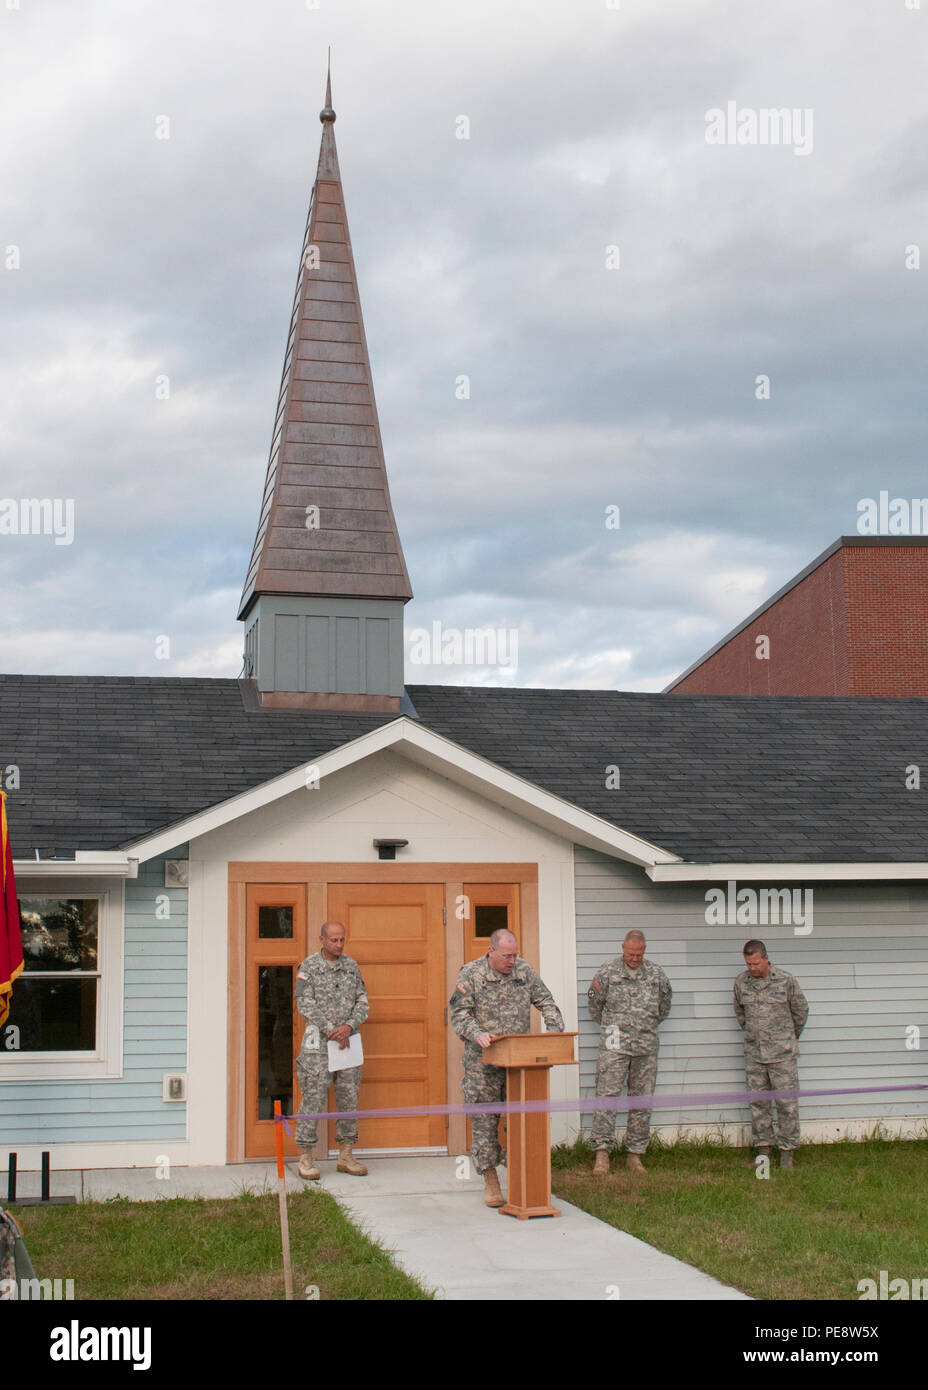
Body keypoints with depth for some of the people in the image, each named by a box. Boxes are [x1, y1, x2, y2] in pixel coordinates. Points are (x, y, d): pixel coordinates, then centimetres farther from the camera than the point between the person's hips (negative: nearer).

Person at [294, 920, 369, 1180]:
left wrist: (348, 1027, -10)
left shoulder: (351, 965, 9)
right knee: (313, 1098, -4)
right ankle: (306, 1158, 2)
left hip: (347, 1040, 4)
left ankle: (346, 1156, 15)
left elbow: (362, 1002, 7)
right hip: (318, 1041, -4)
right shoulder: (309, 966, -2)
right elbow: (306, 1005, -7)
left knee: (349, 1097, 7)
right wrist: (331, 1031, -14)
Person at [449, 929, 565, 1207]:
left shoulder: (524, 970, 5)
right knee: (484, 1120, 0)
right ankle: (490, 1181, 9)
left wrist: (555, 1029, -5)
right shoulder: (471, 973, -6)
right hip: (484, 1061, -3)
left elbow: (546, 1002, 12)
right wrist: (476, 1034, -27)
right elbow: (458, 1012, -10)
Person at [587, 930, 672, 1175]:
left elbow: (663, 1010, 21)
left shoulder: (655, 973, 9)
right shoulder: (607, 971, 1)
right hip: (614, 1045, -3)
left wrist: (648, 1026, 14)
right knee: (607, 1095, -11)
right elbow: (595, 1007, 9)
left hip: (646, 1046, 3)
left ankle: (635, 1154, 12)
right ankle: (602, 1152, -9)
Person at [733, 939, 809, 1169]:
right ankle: (763, 1151, 14)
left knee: (787, 1103, -1)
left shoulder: (785, 981, -8)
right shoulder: (741, 982, 1)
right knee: (758, 1102, 6)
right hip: (753, 1053, 3)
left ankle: (787, 1151, 7)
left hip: (782, 1054, -3)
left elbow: (800, 1010, 7)